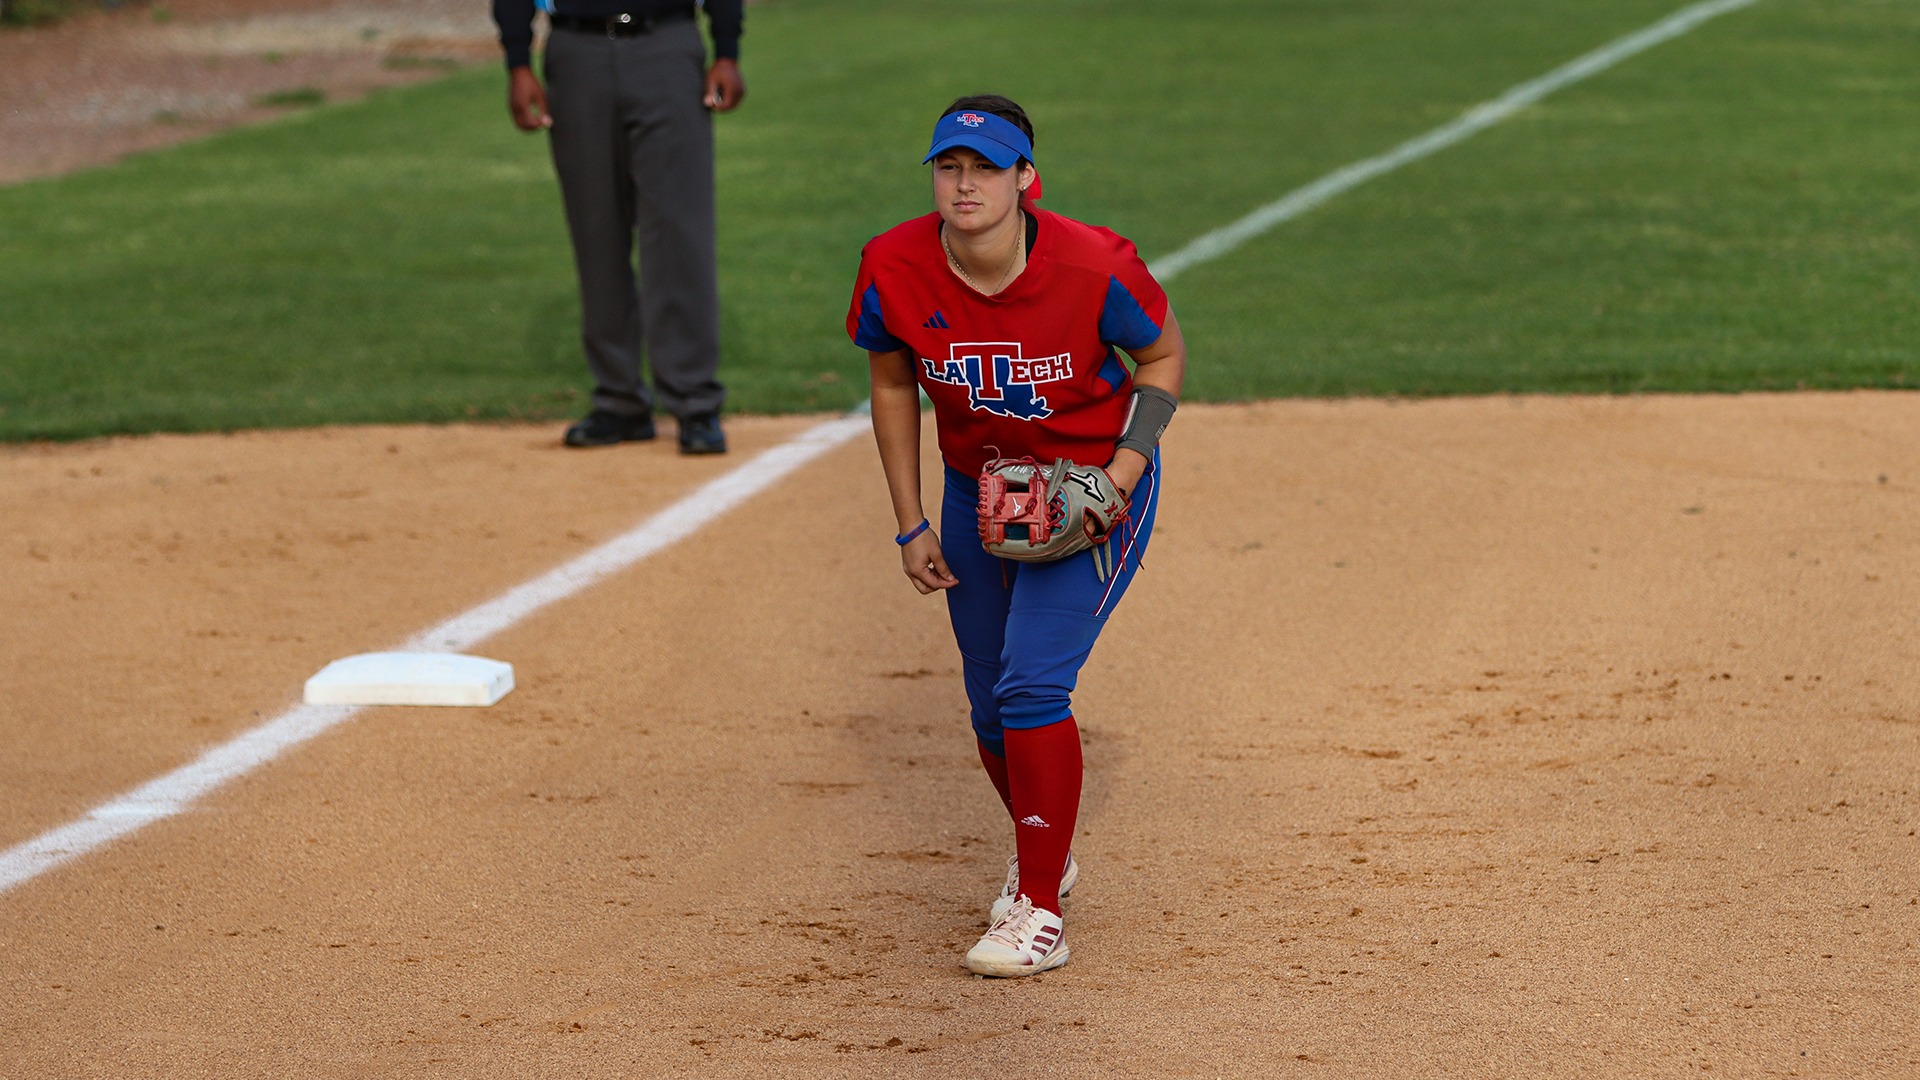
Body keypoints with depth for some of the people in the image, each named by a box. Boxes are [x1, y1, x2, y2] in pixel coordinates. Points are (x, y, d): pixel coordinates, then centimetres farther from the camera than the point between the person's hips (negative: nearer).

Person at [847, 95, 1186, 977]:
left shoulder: (1093, 267, -27)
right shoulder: (895, 271, -19)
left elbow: (1163, 355, -8)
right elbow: (892, 384, 0)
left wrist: (1121, 473, -19)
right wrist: (912, 526, 1)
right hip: (977, 491, 4)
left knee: (1032, 686, -18)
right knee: (991, 706, 12)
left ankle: (1040, 912, -7)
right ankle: (1044, 852, 42)